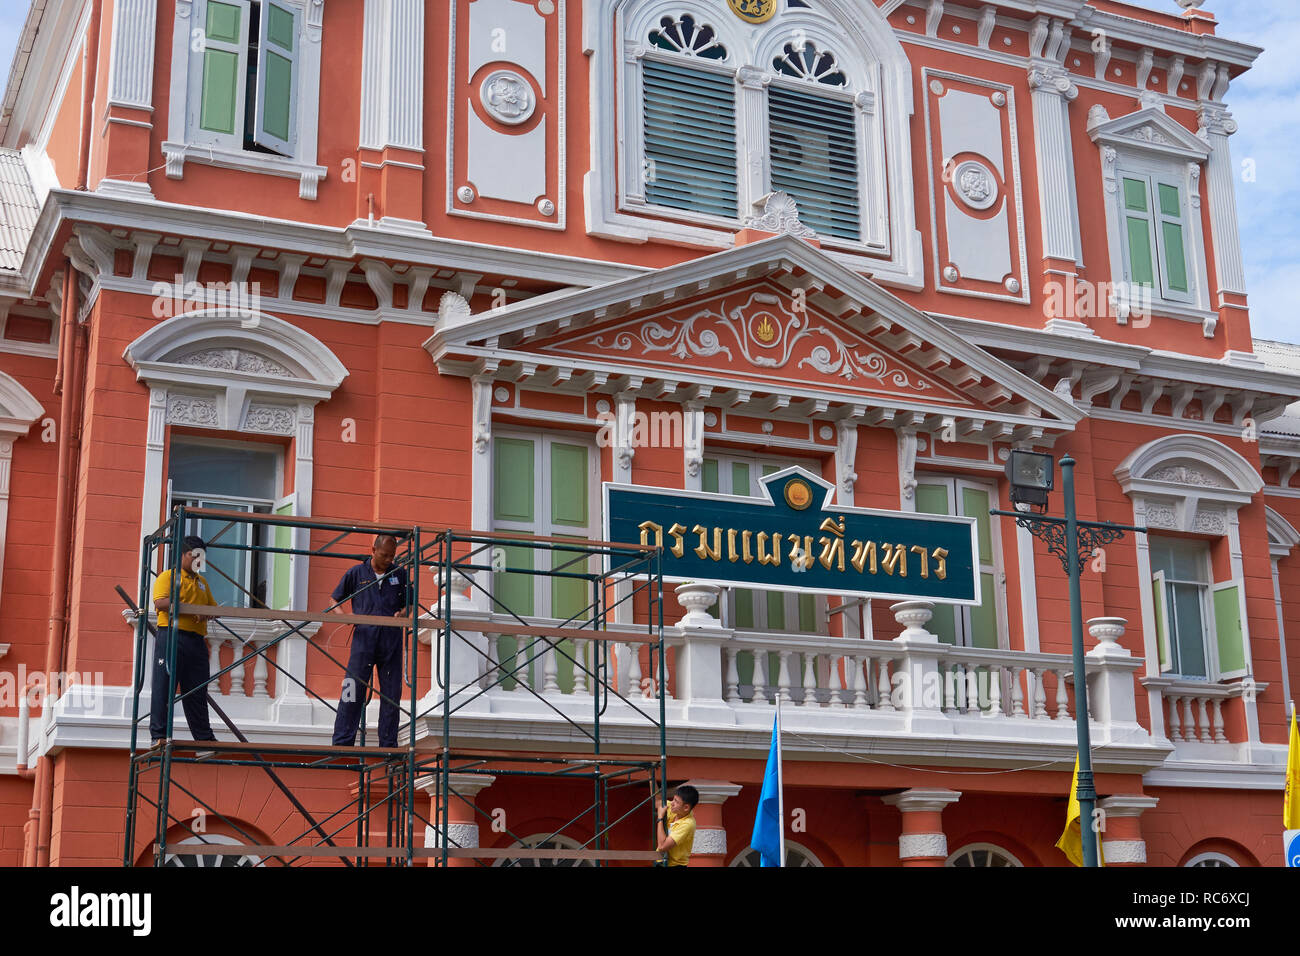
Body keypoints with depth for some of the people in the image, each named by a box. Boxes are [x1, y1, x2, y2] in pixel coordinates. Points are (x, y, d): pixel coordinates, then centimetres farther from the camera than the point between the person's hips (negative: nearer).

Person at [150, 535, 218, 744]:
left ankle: (204, 737, 12)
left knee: (197, 690, 8)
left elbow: (213, 607, 24)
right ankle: (159, 734, -3)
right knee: (165, 687, -6)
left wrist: (205, 614, 0)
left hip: (197, 640, 6)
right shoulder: (168, 576, 3)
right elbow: (160, 602, -13)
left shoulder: (202, 582, 25)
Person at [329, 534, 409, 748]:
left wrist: (401, 614, -3)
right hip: (364, 637, -2)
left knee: (391, 694, 4)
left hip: (391, 640, 2)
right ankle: (342, 742, -1)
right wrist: (343, 616, -6)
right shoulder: (356, 573, 7)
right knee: (352, 691, -6)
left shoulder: (400, 574, 12)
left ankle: (388, 744, 11)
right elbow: (335, 600, 14)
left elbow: (409, 604, 19)